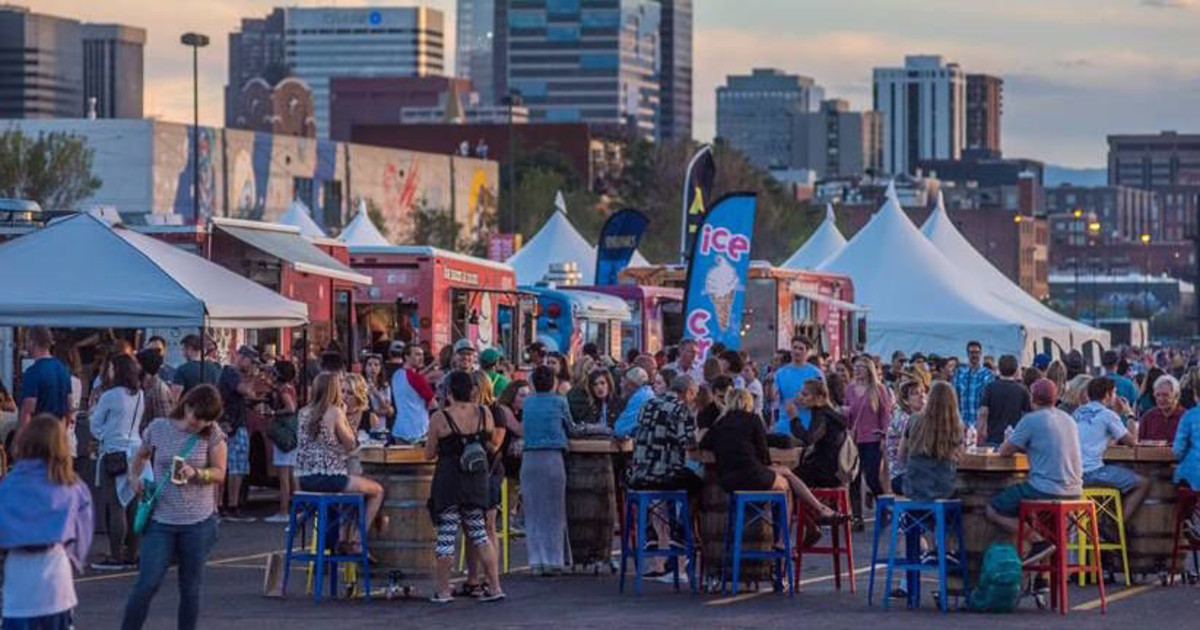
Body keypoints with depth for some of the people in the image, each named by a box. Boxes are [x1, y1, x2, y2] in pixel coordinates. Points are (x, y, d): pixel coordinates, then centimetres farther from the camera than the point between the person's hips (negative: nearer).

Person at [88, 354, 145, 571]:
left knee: (114, 505, -4)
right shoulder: (139, 396, 6)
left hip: (114, 453, -7)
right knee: (132, 504, 9)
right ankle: (131, 554, 13)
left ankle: (116, 556, -6)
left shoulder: (110, 396, -12)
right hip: (135, 449, 7)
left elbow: (95, 427, -1)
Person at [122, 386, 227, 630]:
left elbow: (219, 473, -2)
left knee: (191, 588, 8)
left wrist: (196, 473, -21)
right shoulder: (158, 428, -2)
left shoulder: (212, 434, -3)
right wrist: (135, 478, -4)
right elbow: (141, 456, 15)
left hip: (199, 521, 1)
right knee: (146, 584, -6)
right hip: (161, 519, -1)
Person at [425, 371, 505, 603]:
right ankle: (494, 586, 10)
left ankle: (443, 590, 6)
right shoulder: (484, 413, -3)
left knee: (446, 535, 2)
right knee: (479, 532, 12)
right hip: (477, 479, 4)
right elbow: (490, 443, 11)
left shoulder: (440, 418, -12)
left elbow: (429, 453, -4)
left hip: (448, 480, -3)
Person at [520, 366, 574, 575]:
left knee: (533, 513, 7)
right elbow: (569, 426, 11)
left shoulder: (528, 403, 10)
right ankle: (554, 560, 5)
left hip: (529, 459, 3)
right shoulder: (559, 402, 0)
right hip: (552, 458, -3)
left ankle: (537, 561, 5)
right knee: (553, 512, 5)